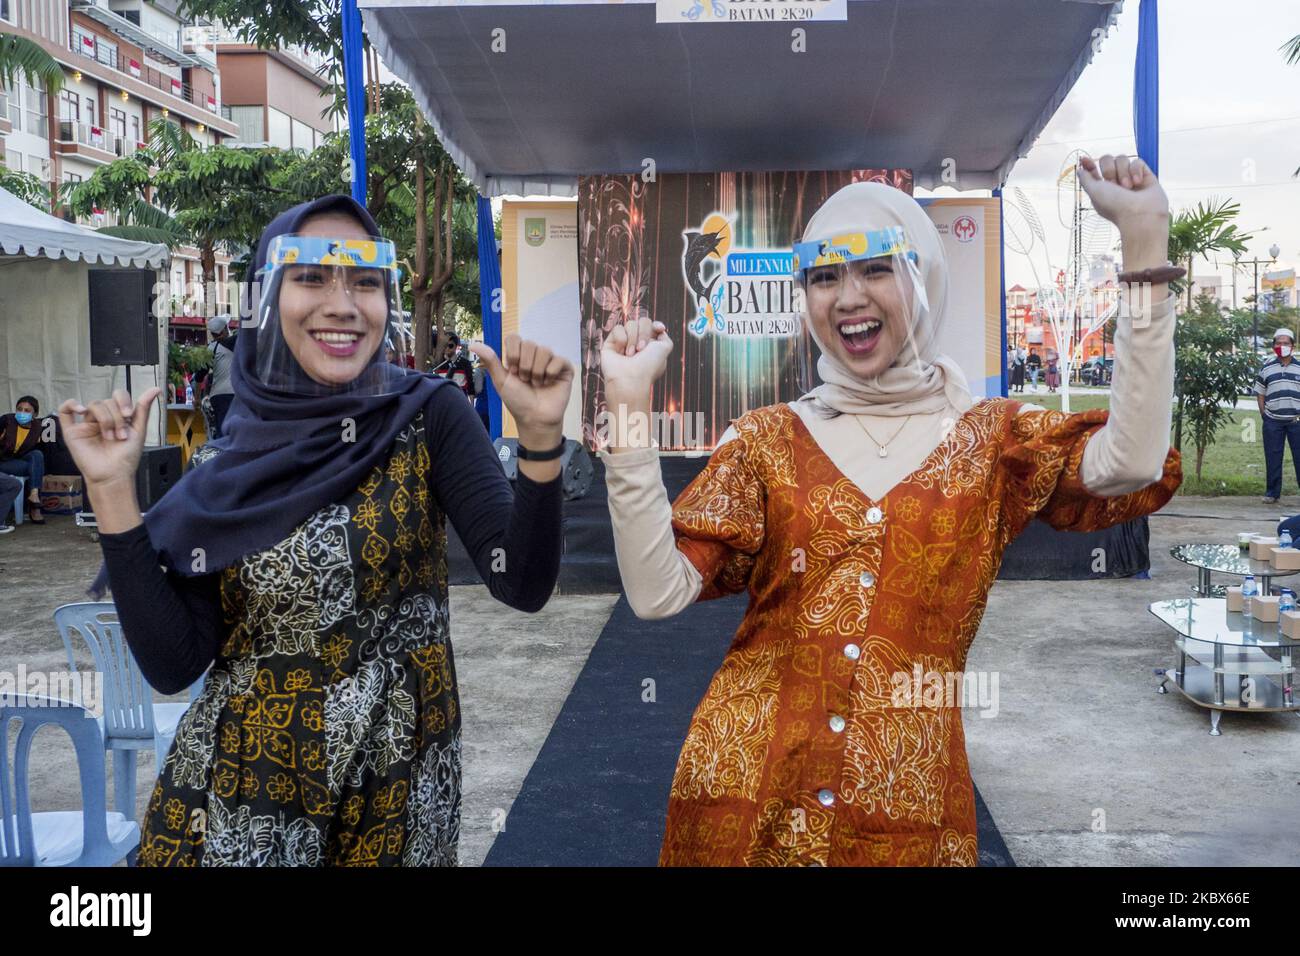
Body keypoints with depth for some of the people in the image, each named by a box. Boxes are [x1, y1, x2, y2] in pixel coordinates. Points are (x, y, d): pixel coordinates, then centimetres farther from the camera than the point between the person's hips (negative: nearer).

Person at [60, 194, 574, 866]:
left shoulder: (428, 416, -8)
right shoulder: (224, 467, -4)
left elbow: (522, 585, -16)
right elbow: (173, 665, -9)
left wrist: (539, 434, -29)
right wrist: (113, 491, -14)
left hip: (400, 785, 0)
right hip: (240, 789, 1)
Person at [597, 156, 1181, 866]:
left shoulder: (993, 438, 3)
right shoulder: (765, 440, 3)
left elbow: (1132, 464, -18)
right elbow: (658, 590, -8)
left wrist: (1144, 239, -19)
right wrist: (628, 405, -15)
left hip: (910, 800, 0)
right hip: (746, 788, 1)